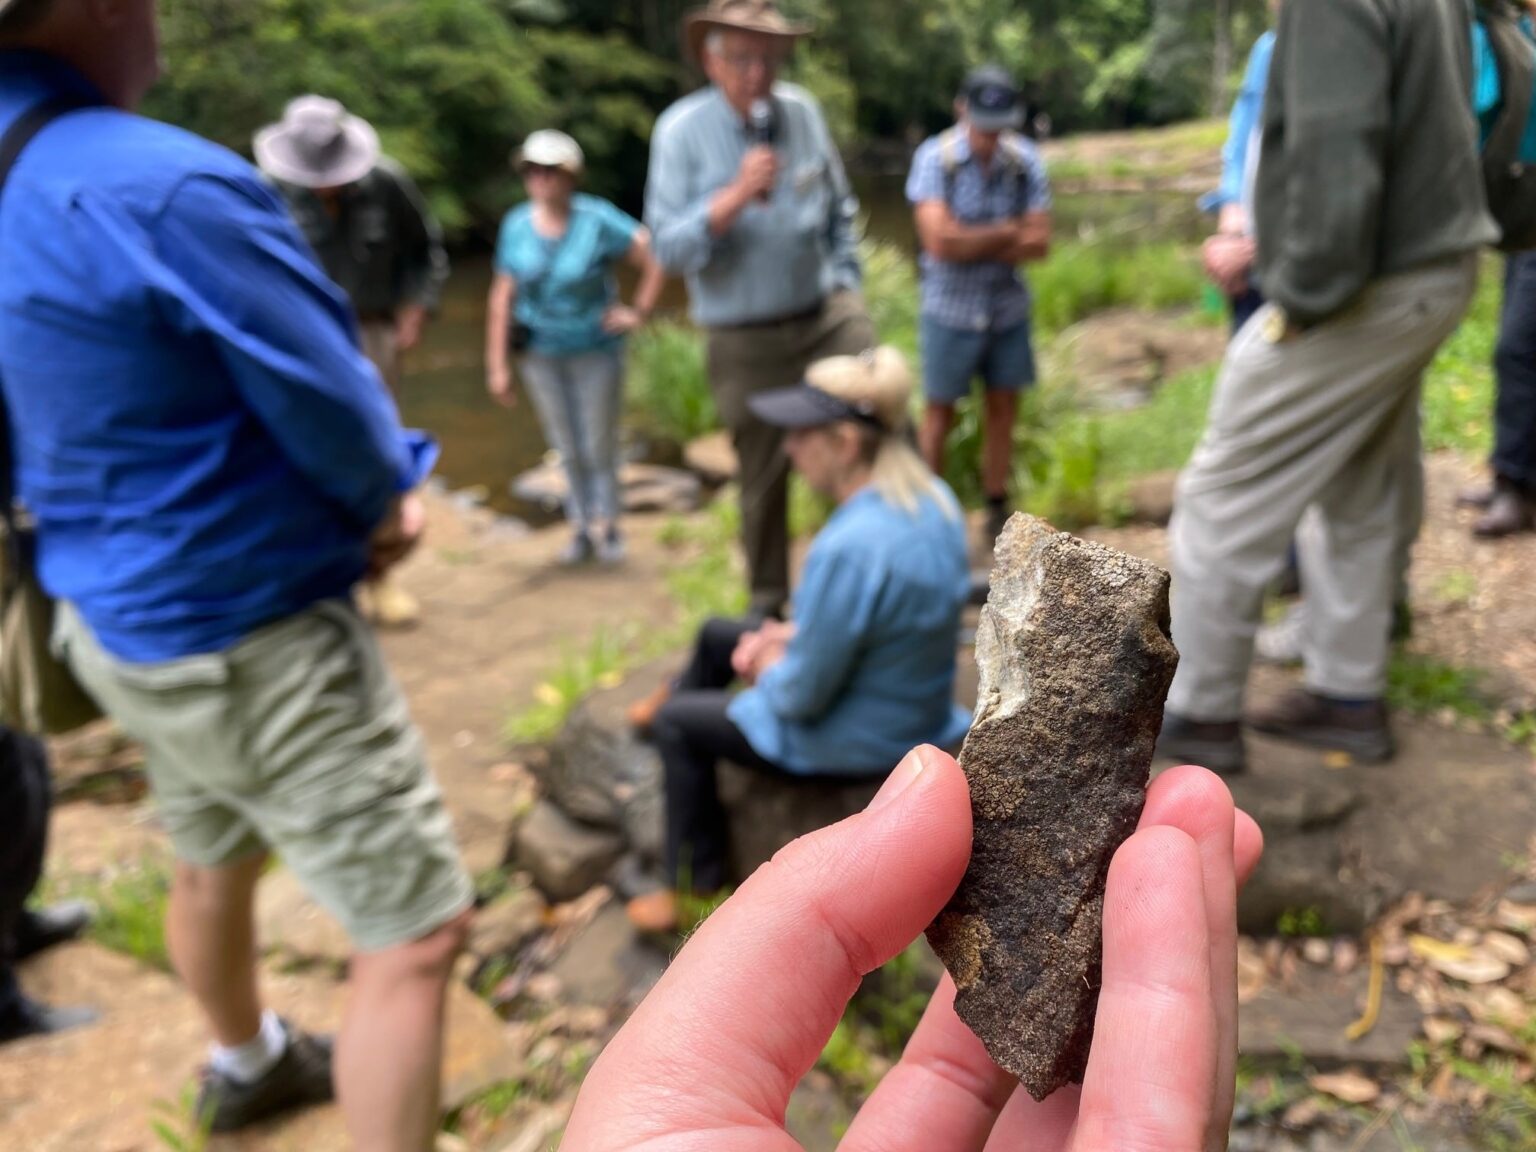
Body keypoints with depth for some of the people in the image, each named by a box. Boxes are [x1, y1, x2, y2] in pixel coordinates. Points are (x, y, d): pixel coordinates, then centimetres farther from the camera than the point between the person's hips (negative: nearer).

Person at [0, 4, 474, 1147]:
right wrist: (388, 496, 4)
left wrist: (367, 497, 2)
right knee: (417, 931, 0)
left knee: (214, 860, 30)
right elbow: (331, 402, -20)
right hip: (248, 629, -10)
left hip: (117, 610, 10)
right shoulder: (161, 187, -26)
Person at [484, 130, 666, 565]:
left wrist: (639, 312, -13)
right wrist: (497, 364, -1)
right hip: (542, 354, 3)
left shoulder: (597, 220, -14)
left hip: (596, 350, -3)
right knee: (567, 448, 11)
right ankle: (582, 528, 23)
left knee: (599, 445, 7)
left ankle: (607, 526, 24)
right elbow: (502, 299, 0)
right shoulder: (517, 225, -2)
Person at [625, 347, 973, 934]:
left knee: (678, 724, 12)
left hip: (856, 741, -8)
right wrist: (792, 634, 0)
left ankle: (694, 887, 29)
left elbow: (801, 697, -27)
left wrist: (769, 668, -4)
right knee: (715, 634, 24)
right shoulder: (934, 497, -10)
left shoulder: (848, 548, -37)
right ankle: (670, 702, 57)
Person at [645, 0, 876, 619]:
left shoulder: (803, 112, 2)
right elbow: (671, 247, -16)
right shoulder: (681, 130, -9)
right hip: (745, 341, -3)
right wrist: (739, 193, -26)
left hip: (826, 317, 3)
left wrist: (844, 288, 9)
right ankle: (767, 603, 29)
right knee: (764, 477, 9)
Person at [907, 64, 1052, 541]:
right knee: (940, 412, 6)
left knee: (1003, 407, 10)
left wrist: (972, 243, -17)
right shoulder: (935, 157, -12)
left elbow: (1039, 244, -8)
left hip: (1008, 309, 3)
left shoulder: (1025, 159, -3)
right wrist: (1008, 233, -11)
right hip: (950, 309, -3)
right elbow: (940, 241, -22)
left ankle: (998, 509, 24)